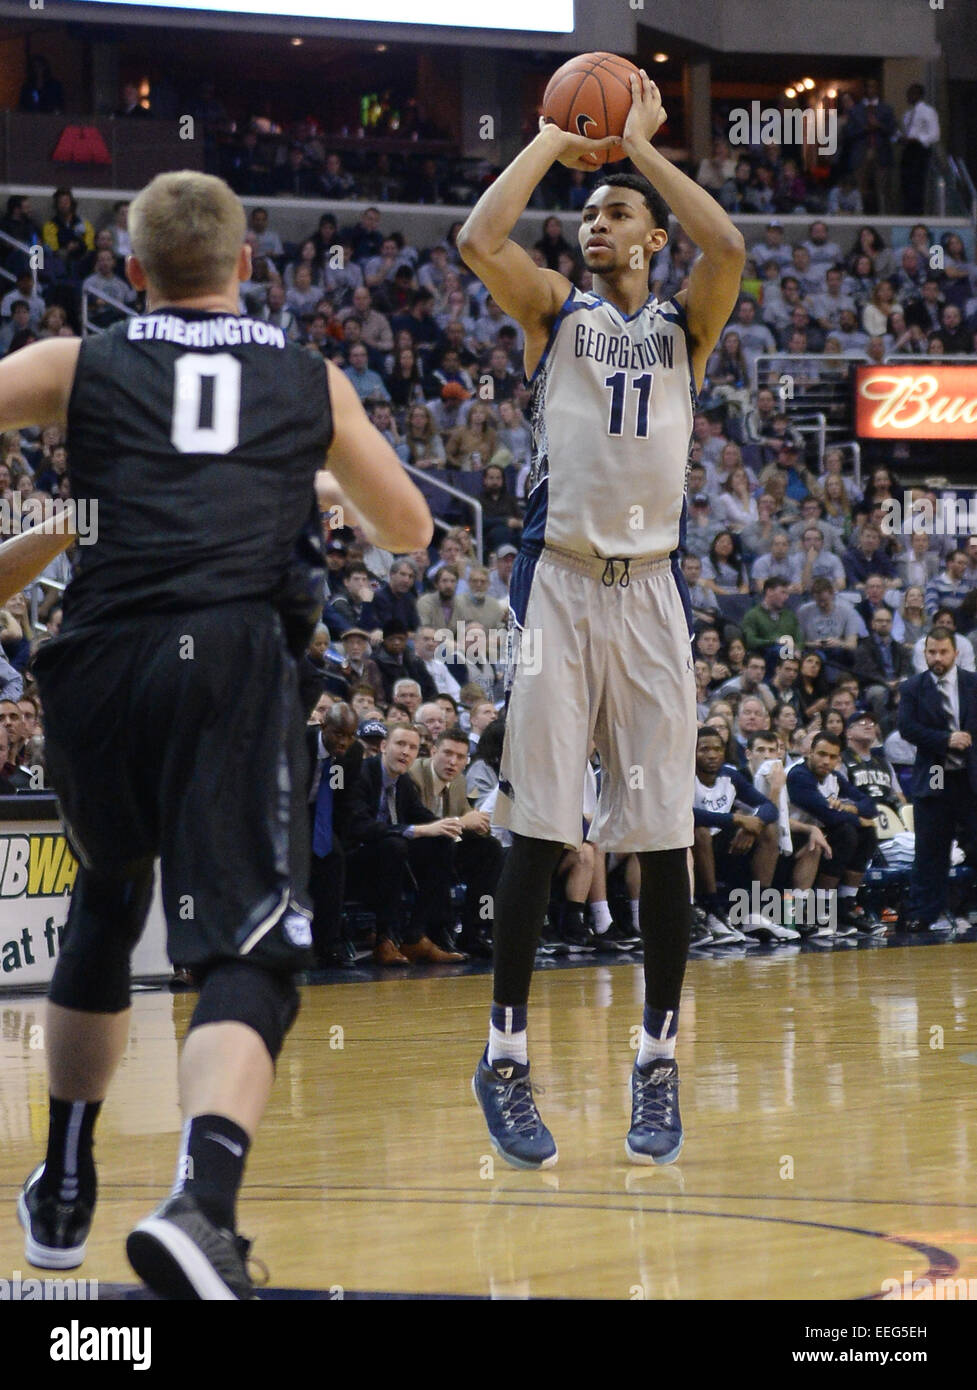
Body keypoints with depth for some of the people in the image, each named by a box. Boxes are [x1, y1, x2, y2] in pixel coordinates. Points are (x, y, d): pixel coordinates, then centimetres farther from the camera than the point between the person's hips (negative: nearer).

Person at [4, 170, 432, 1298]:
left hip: (98, 658, 2)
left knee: (105, 907, 27)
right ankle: (200, 1203, -36)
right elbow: (410, 530, 33)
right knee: (246, 955, -9)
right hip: (236, 663, -2)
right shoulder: (311, 383, 20)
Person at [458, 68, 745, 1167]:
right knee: (538, 829, -4)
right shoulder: (553, 309, 11)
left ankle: (659, 1059, 9)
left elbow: (728, 247, -9)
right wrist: (554, 140, 1)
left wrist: (643, 146, -2)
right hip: (560, 581, -1)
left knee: (663, 831, 1)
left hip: (651, 588, 1)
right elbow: (478, 240, -9)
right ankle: (505, 1057, 2)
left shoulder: (686, 322, 12)